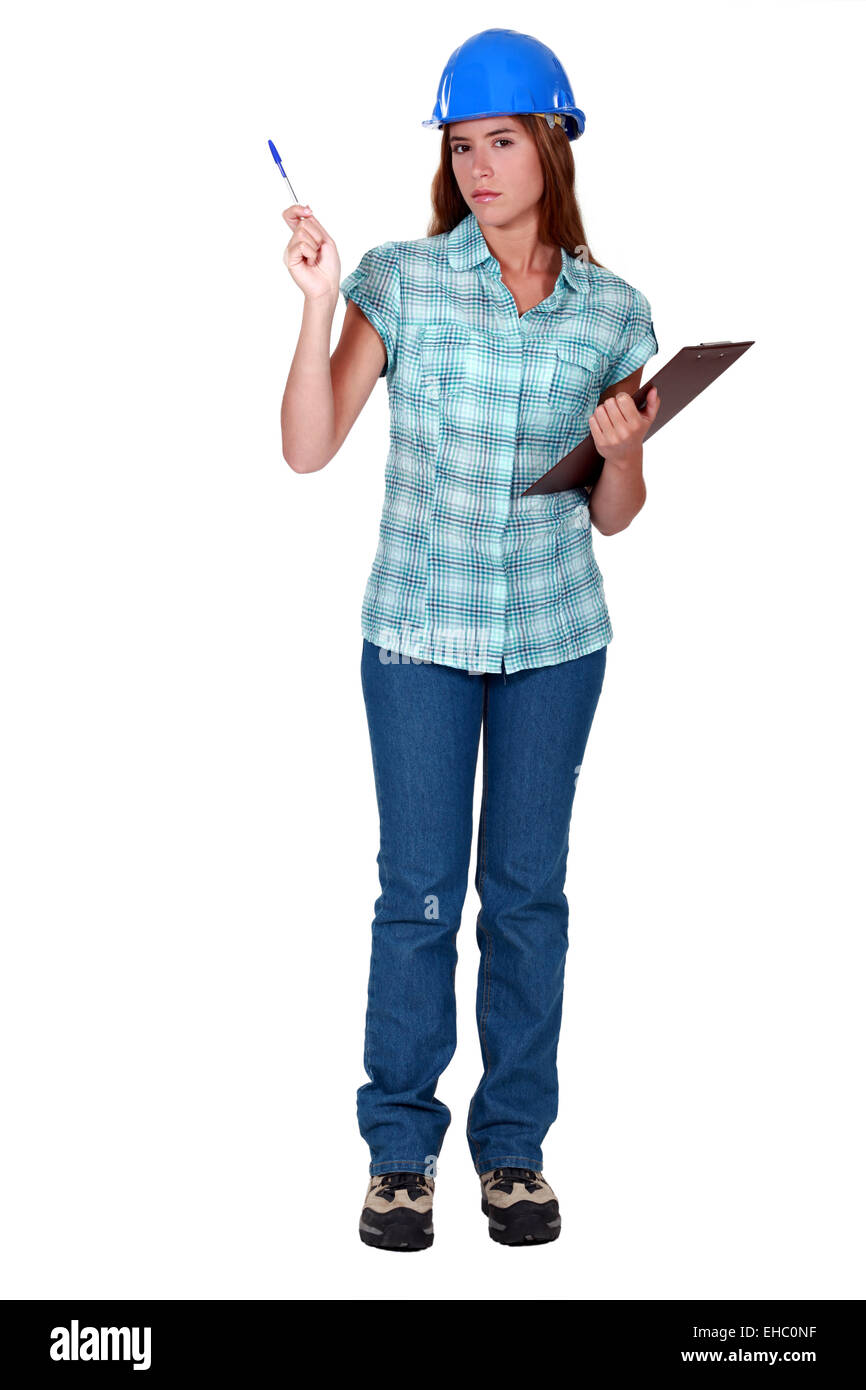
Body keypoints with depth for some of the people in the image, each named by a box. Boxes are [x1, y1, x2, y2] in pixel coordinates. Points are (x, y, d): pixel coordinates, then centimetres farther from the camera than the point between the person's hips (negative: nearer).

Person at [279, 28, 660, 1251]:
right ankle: (400, 1150, 15)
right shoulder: (402, 280, -1)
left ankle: (515, 1144, 20)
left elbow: (613, 518, 8)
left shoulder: (612, 311, 4)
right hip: (419, 634, -2)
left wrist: (625, 448, -12)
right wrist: (318, 305, -16)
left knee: (528, 889, 7)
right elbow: (308, 449, -7)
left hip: (557, 638, 2)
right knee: (419, 893, 1)